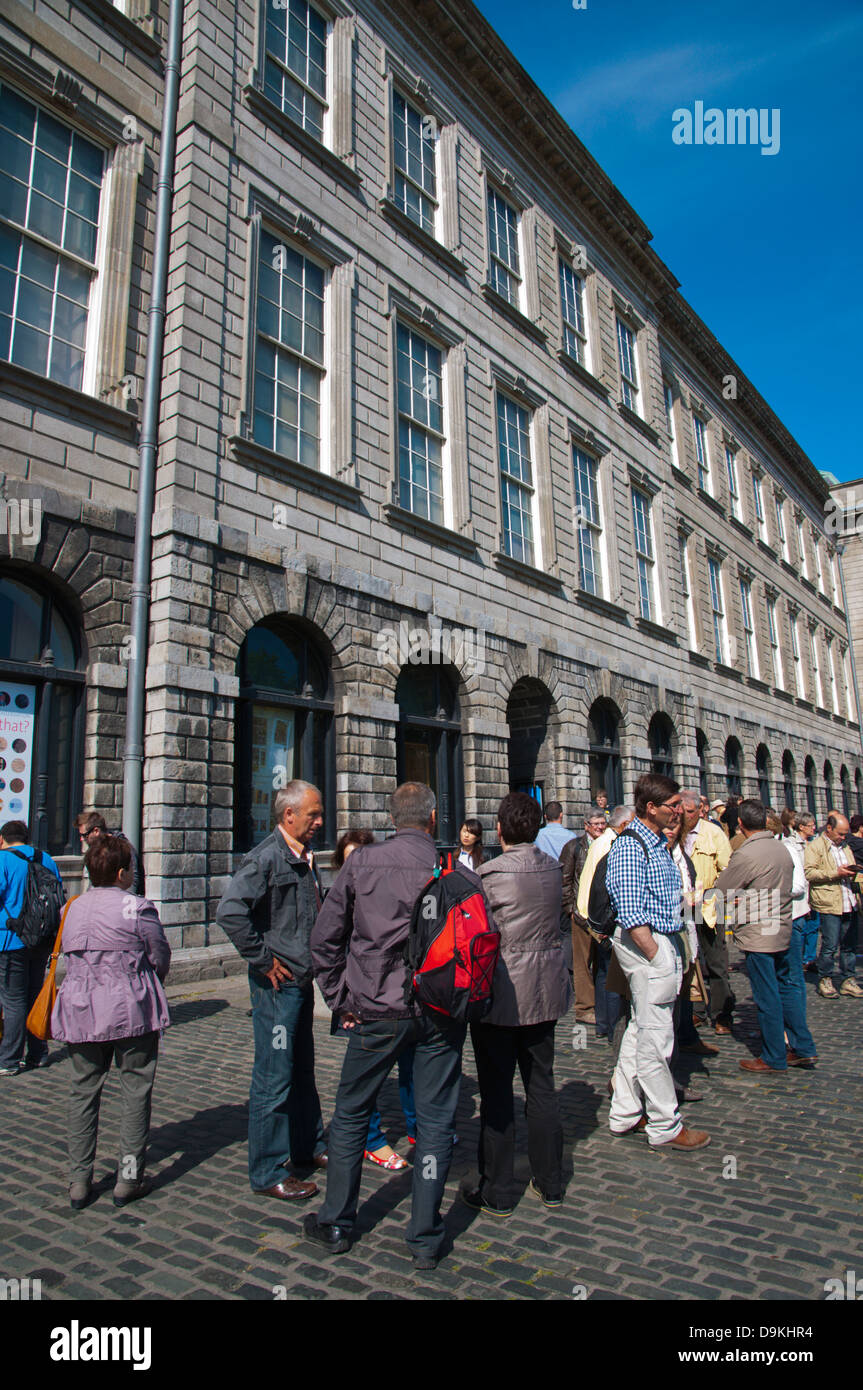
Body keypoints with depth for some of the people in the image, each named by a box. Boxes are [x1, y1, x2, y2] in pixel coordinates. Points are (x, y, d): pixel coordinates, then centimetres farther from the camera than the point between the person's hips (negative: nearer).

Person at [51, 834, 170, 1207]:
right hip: (130, 1009, -5)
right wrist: (150, 984, 15)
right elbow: (160, 957, -6)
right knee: (135, 1091, 8)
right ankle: (128, 1179, 13)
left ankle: (79, 1181, 21)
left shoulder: (72, 908, 5)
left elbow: (69, 955, 9)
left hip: (79, 1010, 5)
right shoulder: (136, 907, -12)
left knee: (83, 1092, 15)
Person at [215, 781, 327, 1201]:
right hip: (278, 983, -9)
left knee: (302, 1069, 21)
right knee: (274, 1077, 1)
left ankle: (309, 1147, 36)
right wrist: (263, 960, -21)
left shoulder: (304, 859, 10)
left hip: (302, 980, 9)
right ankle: (268, 1173, 14)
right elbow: (230, 911, -29)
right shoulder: (266, 857, -18)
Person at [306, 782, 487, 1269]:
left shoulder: (362, 863, -6)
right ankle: (426, 1238, 22)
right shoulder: (459, 873, -7)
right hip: (441, 1014, 1)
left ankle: (337, 1224, 31)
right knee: (436, 1121, 13)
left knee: (351, 1115, 18)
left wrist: (341, 1000, 6)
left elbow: (325, 937, -2)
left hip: (378, 1011, 0)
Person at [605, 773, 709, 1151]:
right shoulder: (629, 846, -17)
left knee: (640, 1031, 17)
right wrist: (657, 957, -20)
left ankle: (625, 1114, 28)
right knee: (655, 1038, 0)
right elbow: (630, 913, -22)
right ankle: (665, 1127, 12)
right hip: (646, 944, -10)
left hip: (662, 941, 10)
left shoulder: (659, 844, 14)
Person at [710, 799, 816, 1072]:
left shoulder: (746, 854, -20)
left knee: (766, 997, 3)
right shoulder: (781, 848, 5)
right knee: (787, 988, 17)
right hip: (783, 928, 8)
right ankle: (802, 1048, 24)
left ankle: (774, 1058, 14)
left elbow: (719, 893, -10)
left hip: (758, 935, -8)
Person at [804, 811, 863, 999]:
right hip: (829, 904, -7)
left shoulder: (845, 847, 21)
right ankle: (825, 980, 8)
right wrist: (835, 873, -18)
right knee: (830, 945, -5)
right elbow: (808, 872, -13)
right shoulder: (815, 846, -3)